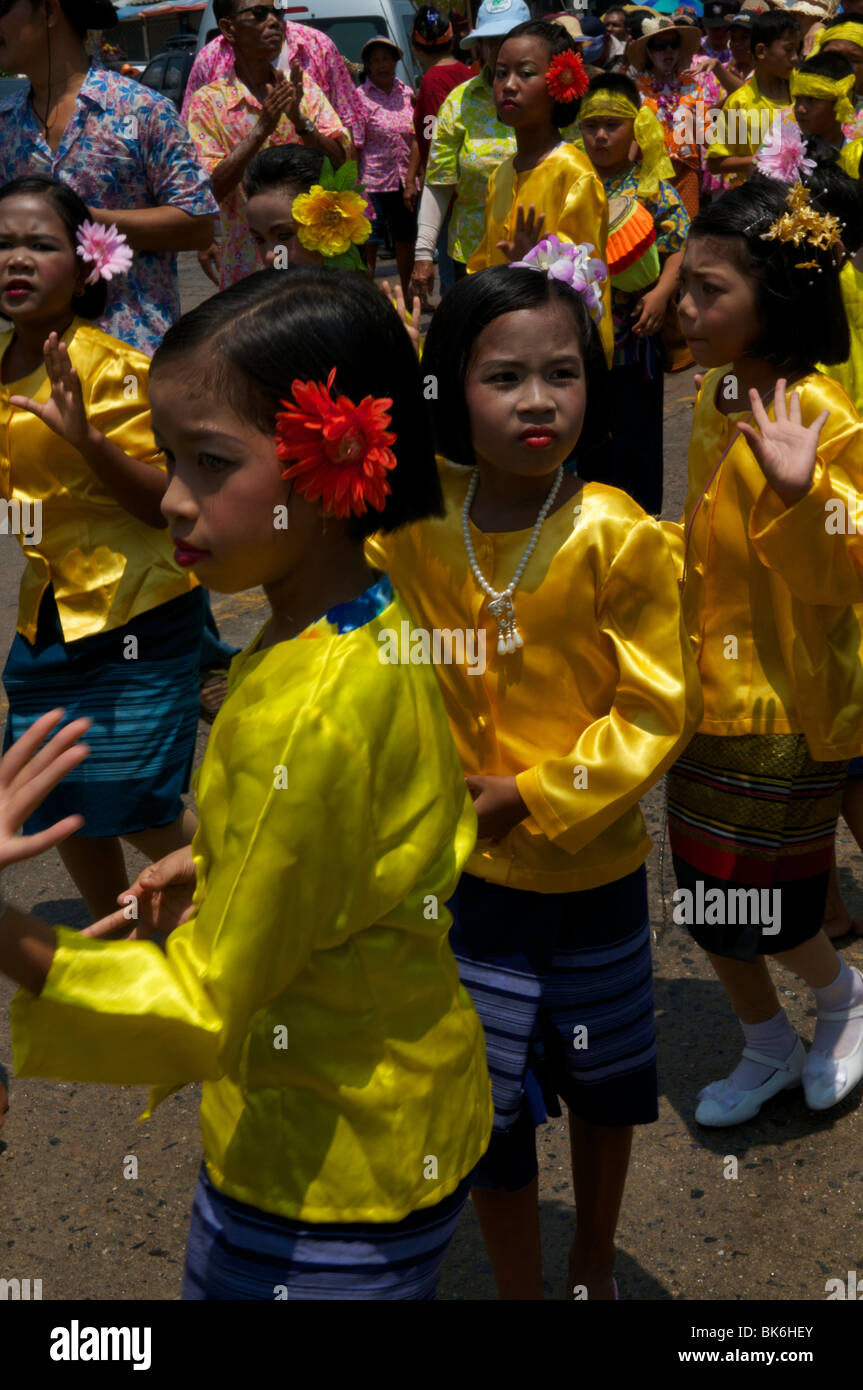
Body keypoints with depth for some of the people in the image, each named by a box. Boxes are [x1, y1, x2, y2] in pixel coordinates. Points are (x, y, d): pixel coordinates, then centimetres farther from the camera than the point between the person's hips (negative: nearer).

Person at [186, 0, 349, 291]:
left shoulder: (304, 88, 8)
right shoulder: (207, 102, -3)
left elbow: (340, 161, -1)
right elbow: (210, 188, -14)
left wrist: (300, 120, -18)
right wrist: (262, 128, -21)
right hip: (247, 266, -3)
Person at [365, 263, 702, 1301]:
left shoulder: (618, 538, -18)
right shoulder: (413, 521, -9)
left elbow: (658, 709, -15)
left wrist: (530, 795, -18)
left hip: (594, 870, -1)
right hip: (465, 872, 1)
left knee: (603, 1088, 21)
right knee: (490, 1109, 10)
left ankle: (594, 1271, 48)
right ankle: (517, 1289, 36)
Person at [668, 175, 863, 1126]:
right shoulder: (715, 398, 4)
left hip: (787, 703, -8)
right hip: (711, 689, 8)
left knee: (760, 906, 5)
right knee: (707, 897, 16)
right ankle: (769, 1050, 39)